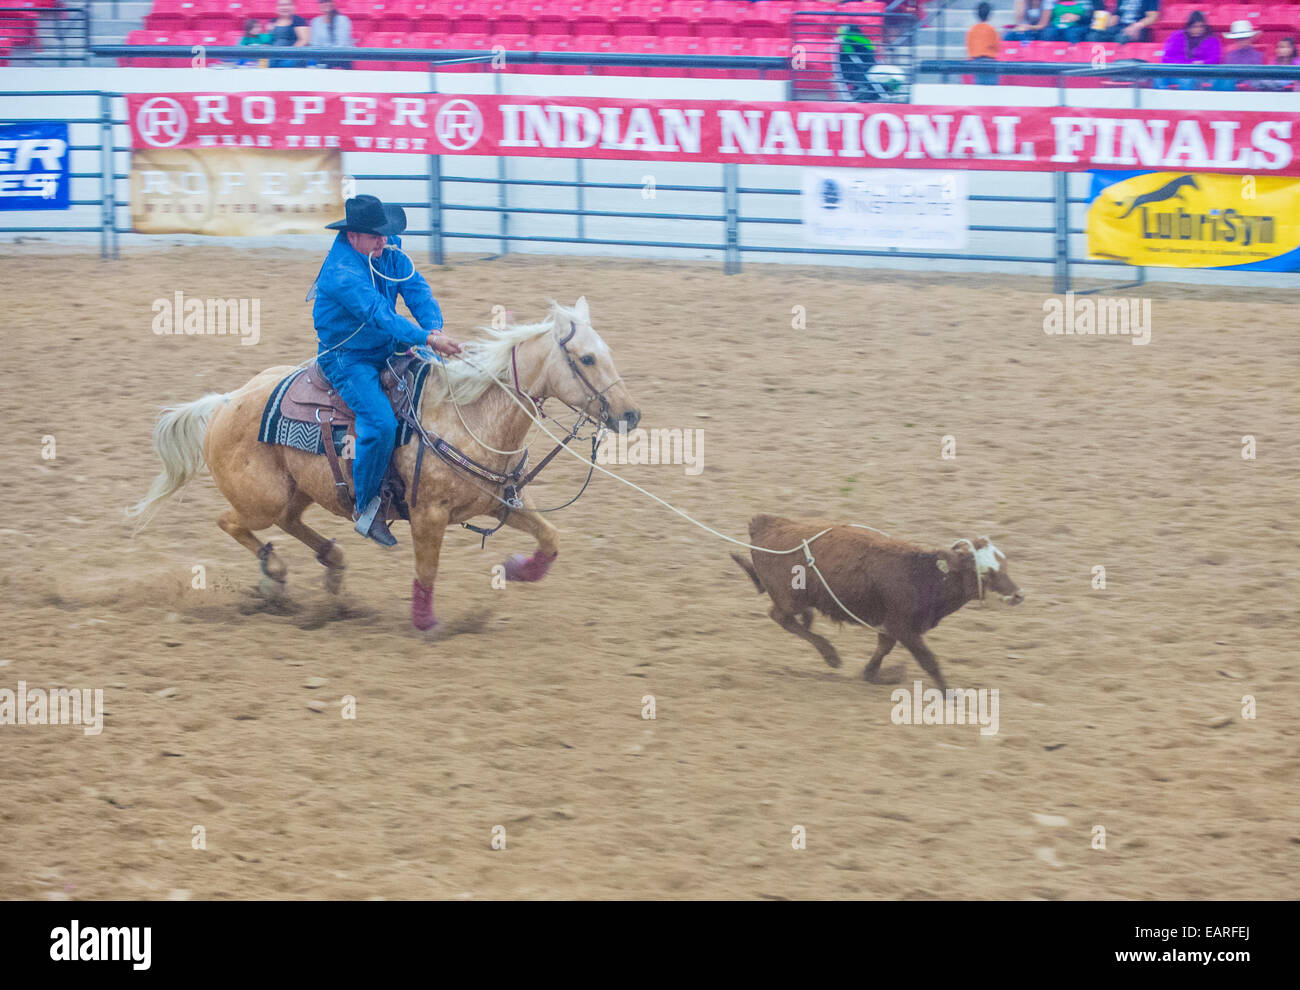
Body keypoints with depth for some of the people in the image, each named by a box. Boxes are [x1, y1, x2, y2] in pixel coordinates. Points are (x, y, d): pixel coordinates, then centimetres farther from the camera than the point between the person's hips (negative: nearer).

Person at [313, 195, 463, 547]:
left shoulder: (389, 252, 0)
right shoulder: (341, 271, -24)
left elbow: (417, 290, -8)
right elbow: (377, 313, -34)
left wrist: (435, 328, -29)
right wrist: (428, 339, -42)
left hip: (388, 350, 8)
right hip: (348, 359, -8)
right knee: (381, 422, -26)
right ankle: (366, 507, -11)